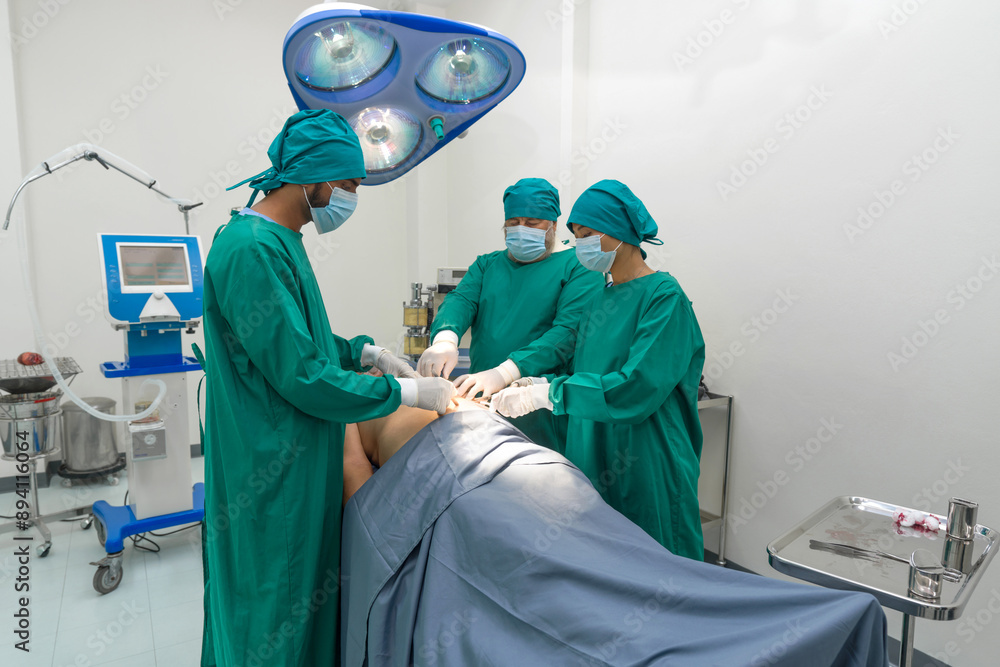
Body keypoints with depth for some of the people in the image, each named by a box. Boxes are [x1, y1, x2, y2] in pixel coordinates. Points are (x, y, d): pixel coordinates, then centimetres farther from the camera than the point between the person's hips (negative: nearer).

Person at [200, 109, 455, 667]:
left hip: (298, 463, 9)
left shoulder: (281, 240, 7)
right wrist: (408, 392, -17)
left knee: (308, 592, 24)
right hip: (270, 473, -9)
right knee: (275, 609, 10)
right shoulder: (252, 249, -24)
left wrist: (366, 352, 5)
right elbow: (302, 377, -25)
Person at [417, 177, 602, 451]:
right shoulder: (486, 265, 15)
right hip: (479, 399, 4)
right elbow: (460, 300, -3)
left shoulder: (576, 267, -1)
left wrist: (504, 372, -26)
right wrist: (445, 339, -27)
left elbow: (569, 330, -15)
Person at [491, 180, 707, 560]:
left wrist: (548, 394, -21)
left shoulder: (664, 295, -13)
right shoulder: (599, 300, 11)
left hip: (646, 469, -7)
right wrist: (534, 384, -4)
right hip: (592, 463, 7)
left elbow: (637, 389, -22)